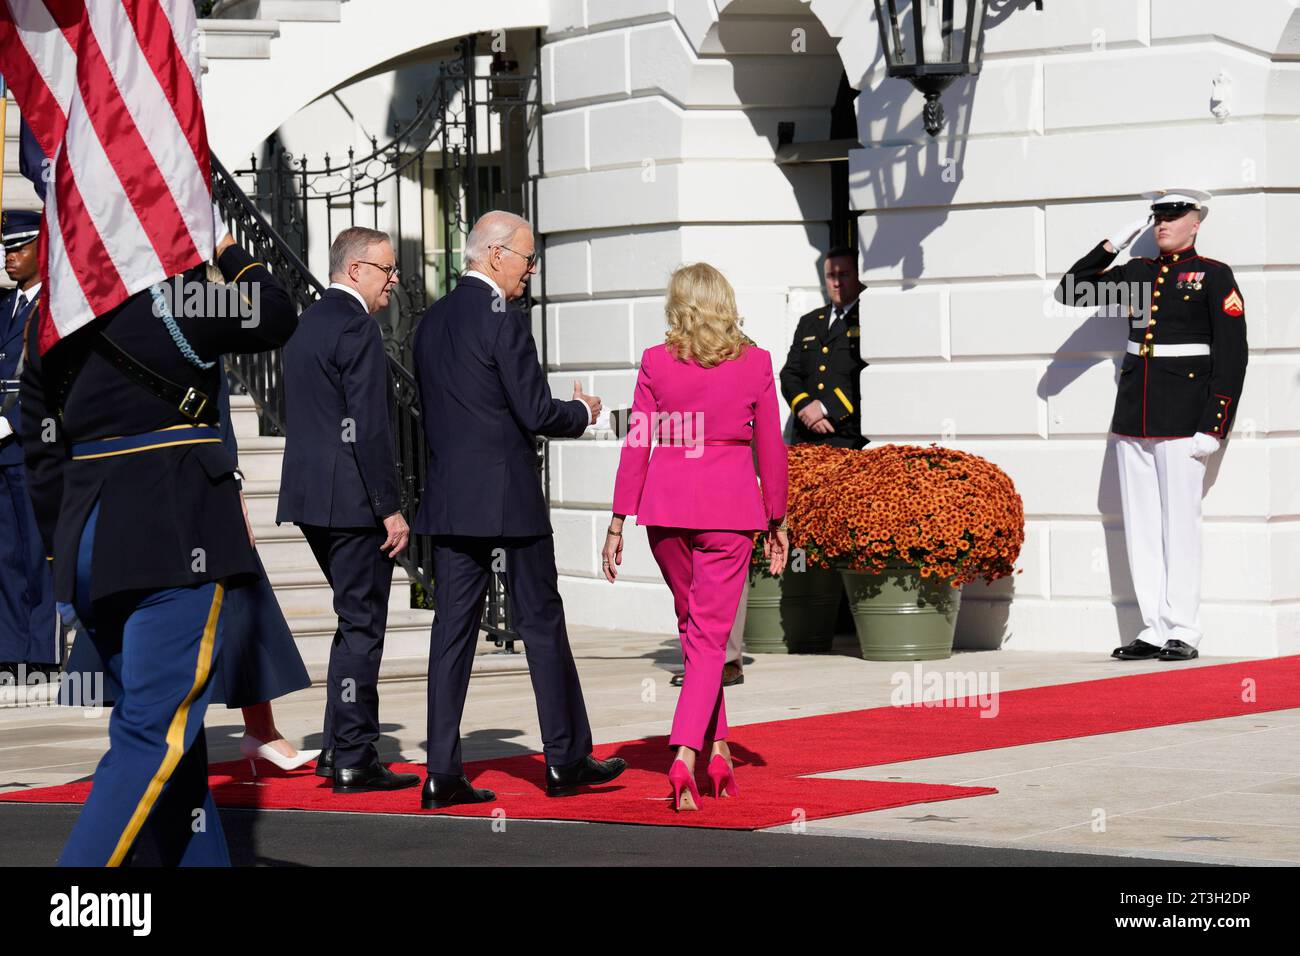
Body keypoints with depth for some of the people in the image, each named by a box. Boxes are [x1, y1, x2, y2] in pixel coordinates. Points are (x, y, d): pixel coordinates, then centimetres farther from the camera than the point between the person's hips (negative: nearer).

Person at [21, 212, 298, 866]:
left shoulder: (49, 316, 10)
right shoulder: (170, 297, -11)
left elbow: (43, 453, 12)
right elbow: (278, 319, 2)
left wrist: (66, 552, 18)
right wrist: (230, 252, 15)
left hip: (88, 538, 8)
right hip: (174, 532, -7)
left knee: (163, 723, 14)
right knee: (156, 733, -8)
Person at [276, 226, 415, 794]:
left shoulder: (306, 324, 16)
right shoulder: (356, 327, -14)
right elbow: (369, 428, -19)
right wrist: (390, 509, -16)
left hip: (310, 497, 9)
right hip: (352, 500, -9)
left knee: (356, 619, 18)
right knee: (362, 626, -3)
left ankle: (339, 748, 19)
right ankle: (354, 761, -1)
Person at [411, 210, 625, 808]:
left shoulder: (431, 322, 10)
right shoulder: (503, 321, -14)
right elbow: (536, 414, -15)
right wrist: (583, 412, 4)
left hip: (448, 499, 7)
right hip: (509, 500, -6)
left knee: (453, 630, 4)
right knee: (542, 625, 6)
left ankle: (443, 773, 0)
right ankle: (567, 760, 14)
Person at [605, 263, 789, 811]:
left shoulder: (656, 362, -1)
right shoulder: (755, 364, -1)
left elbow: (636, 446, -1)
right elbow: (770, 452, 3)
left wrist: (617, 524, 4)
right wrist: (777, 521, 14)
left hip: (666, 505, 1)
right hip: (730, 506, -1)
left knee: (692, 625, 19)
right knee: (710, 636, -1)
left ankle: (717, 749, 23)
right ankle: (685, 755, -18)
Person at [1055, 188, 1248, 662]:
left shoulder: (1214, 276, -2)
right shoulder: (1137, 273, 13)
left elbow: (1232, 356, -5)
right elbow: (1071, 291, 16)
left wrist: (1213, 427, -12)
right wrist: (1113, 245, 7)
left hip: (1182, 419, -5)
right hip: (1133, 416, 6)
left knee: (1179, 525, -4)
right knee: (1141, 528, 5)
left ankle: (1183, 633, 1)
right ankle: (1154, 630, 10)